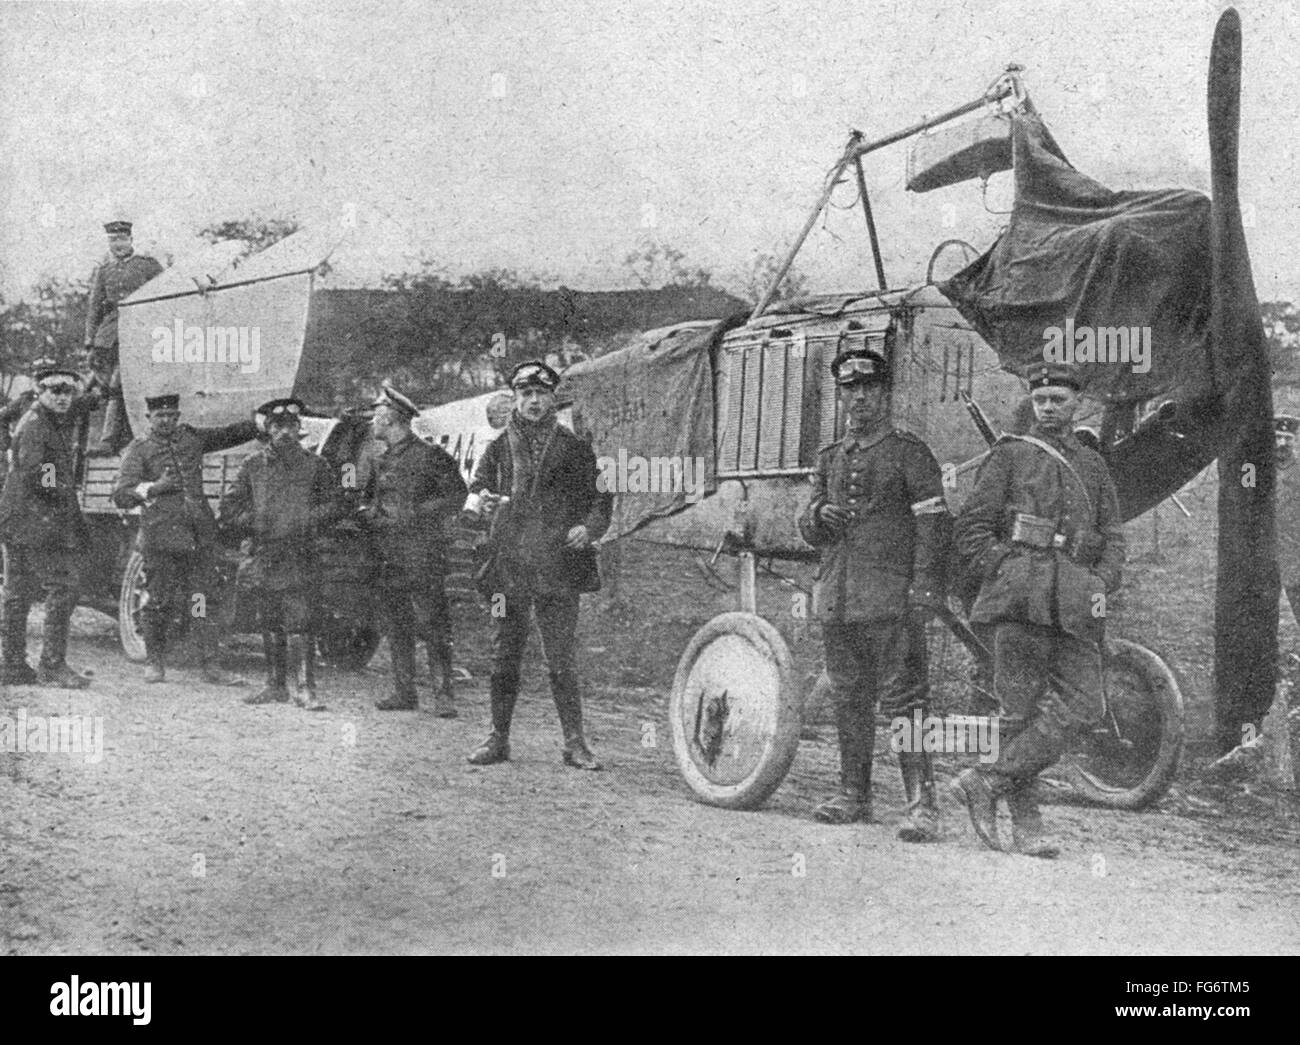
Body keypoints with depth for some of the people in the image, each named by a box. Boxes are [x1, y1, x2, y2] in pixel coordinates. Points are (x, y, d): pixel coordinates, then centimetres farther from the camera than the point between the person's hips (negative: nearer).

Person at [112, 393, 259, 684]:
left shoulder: (191, 438, 17)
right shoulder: (139, 451, 4)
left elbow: (231, 434, 25)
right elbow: (121, 496, -4)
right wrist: (152, 488, -18)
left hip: (201, 536, 3)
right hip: (161, 537, -3)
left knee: (206, 600, -2)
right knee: (160, 603, 0)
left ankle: (209, 665, 0)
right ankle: (155, 662, 17)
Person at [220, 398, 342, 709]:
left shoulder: (314, 465, 5)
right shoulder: (253, 465, 10)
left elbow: (334, 503, 8)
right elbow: (229, 507, 13)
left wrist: (309, 521, -7)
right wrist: (250, 523, -2)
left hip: (298, 555, -3)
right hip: (262, 554, 3)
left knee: (298, 622, -11)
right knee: (269, 624, 10)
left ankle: (304, 688, -11)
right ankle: (275, 686, 19)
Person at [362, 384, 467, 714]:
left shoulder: (429, 456, -4)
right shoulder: (381, 462, 17)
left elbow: (457, 495, -5)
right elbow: (367, 501, 27)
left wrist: (417, 513, -10)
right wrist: (370, 513, 4)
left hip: (422, 553, -7)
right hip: (388, 556, 7)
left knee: (433, 622, -9)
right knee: (397, 624, 7)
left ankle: (445, 692, -8)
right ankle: (404, 692, 13)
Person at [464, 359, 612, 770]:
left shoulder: (572, 447, 6)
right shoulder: (500, 446, 11)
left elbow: (600, 495, 10)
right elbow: (476, 486, 16)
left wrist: (589, 527, -8)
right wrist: (483, 499, -7)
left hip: (557, 565, -2)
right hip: (509, 564, 2)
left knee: (563, 657, -3)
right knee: (504, 655, 6)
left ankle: (574, 742, 3)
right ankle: (498, 737, 15)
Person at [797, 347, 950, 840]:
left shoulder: (910, 453, 1)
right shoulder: (830, 458, 18)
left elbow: (933, 522, -6)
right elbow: (808, 530, 21)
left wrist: (924, 585, -15)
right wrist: (819, 514, -3)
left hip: (891, 596, -6)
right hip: (838, 596, 6)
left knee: (903, 699, -10)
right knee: (848, 699, 12)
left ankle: (922, 804, -11)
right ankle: (853, 795, 22)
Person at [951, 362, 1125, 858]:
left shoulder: (1093, 466, 22)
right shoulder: (1011, 455, 9)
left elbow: (1112, 536, 19)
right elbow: (971, 525, 4)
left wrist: (1102, 585, 1)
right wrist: (1003, 576, -8)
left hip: (1075, 604, 4)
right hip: (1023, 595, -4)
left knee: (1084, 704, -10)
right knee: (1021, 708, -6)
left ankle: (989, 782, -9)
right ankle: (1026, 823, -1)